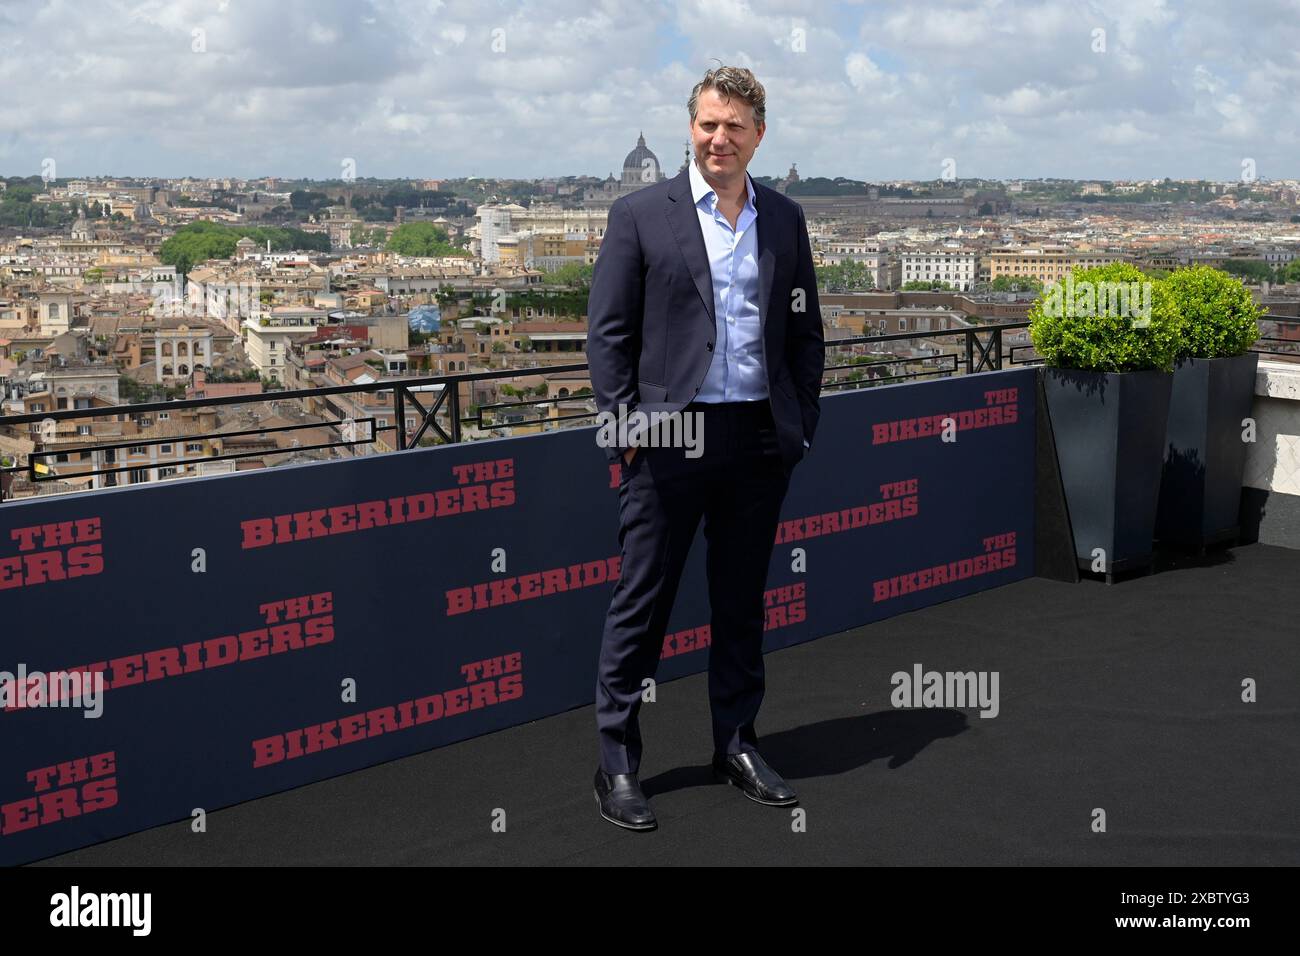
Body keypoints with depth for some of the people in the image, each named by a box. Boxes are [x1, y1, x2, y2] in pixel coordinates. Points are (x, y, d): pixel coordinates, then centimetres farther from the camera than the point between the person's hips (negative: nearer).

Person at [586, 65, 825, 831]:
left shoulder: (785, 219, 10)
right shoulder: (640, 214, 0)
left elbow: (806, 330, 13)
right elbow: (608, 331, -2)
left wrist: (803, 421, 5)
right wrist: (624, 423, -9)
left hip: (761, 439, 4)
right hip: (671, 435, -3)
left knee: (742, 602, 13)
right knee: (642, 602, 2)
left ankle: (738, 744, 27)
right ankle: (618, 761, 13)